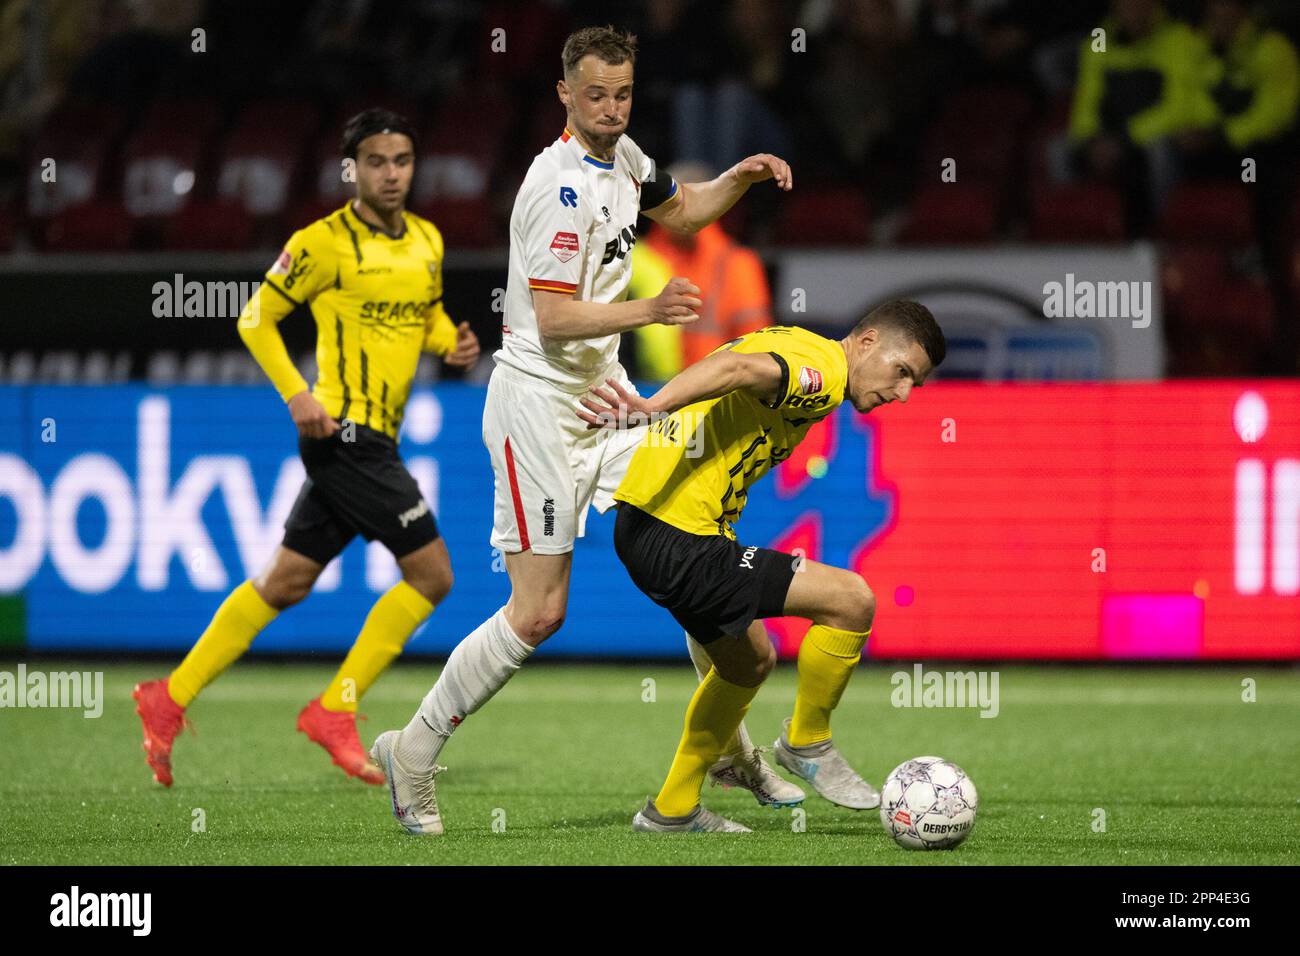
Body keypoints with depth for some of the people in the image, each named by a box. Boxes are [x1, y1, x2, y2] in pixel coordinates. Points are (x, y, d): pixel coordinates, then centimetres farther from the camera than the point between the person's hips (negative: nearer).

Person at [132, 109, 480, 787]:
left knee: (285, 582, 12)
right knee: (432, 574, -10)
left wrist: (452, 342, 3)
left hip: (372, 441, 8)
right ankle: (335, 712, -2)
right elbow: (255, 319, -3)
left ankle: (170, 698, 18)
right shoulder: (323, 243, -9)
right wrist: (296, 394, -16)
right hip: (346, 428, -8)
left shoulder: (428, 241, 12)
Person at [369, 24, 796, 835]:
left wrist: (740, 179, 9)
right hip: (540, 397, -9)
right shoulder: (560, 184, -20)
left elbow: (679, 210, 28)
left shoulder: (622, 154, 7)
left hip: (603, 388, 9)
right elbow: (555, 318, -24)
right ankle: (413, 752, 4)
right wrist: (648, 311, -35)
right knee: (539, 613, -9)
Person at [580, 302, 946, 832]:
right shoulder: (823, 369, -14)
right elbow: (736, 368, -32)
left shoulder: (797, 347, 20)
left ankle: (673, 808, 34)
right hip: (679, 543, -11)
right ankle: (807, 743, 9)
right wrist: (655, 405, -47)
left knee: (750, 661, 27)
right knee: (850, 599, -12)